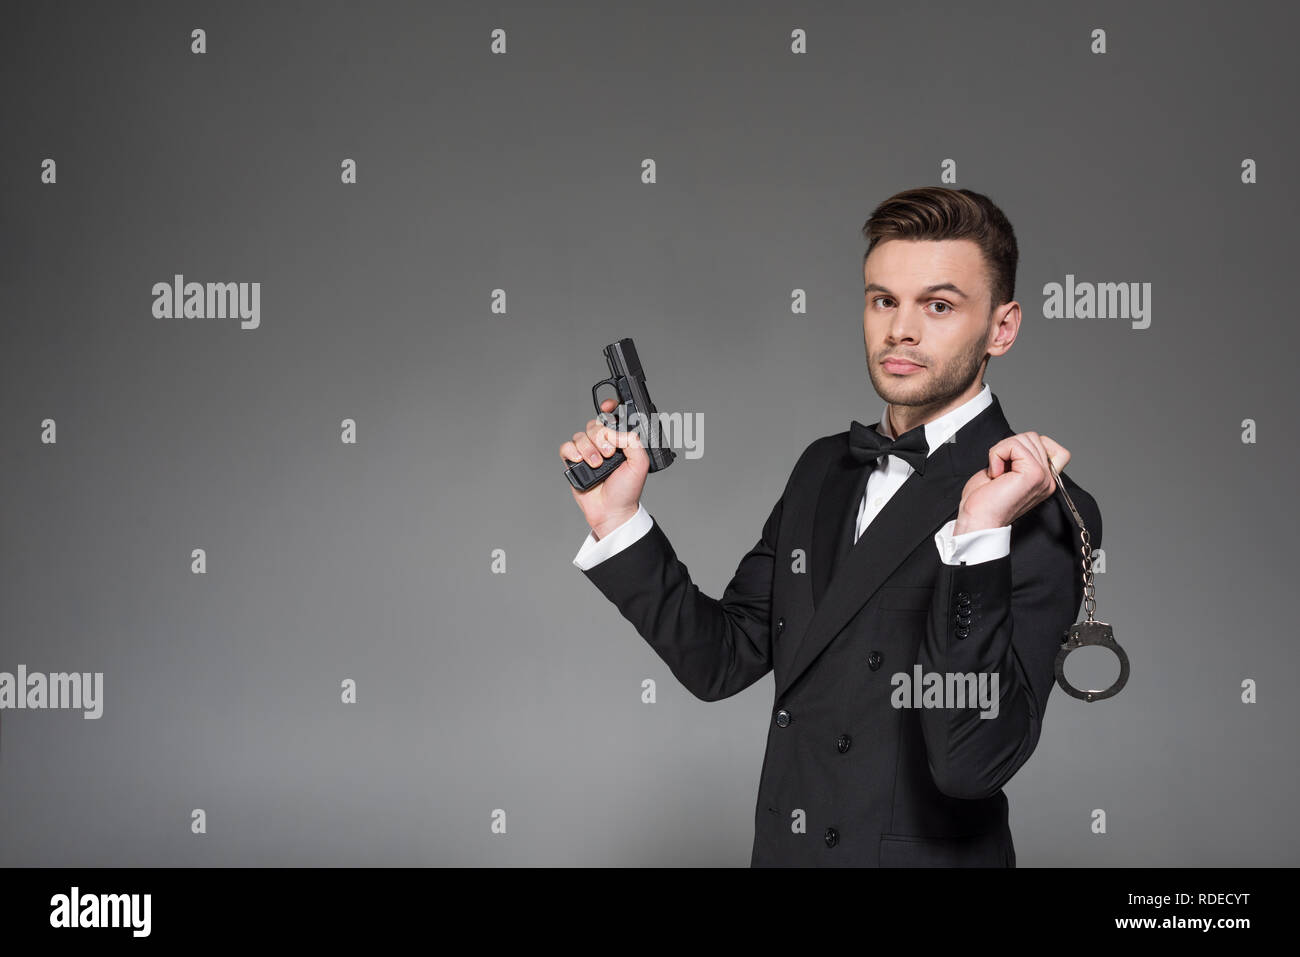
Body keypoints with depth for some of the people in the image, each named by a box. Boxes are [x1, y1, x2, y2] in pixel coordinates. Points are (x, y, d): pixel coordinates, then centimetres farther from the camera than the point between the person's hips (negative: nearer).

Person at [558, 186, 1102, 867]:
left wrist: (978, 536, -34)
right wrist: (617, 520, -7)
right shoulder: (824, 468, 4)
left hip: (923, 856, -6)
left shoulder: (1043, 515, -19)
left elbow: (974, 761, -28)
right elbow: (724, 659, 3)